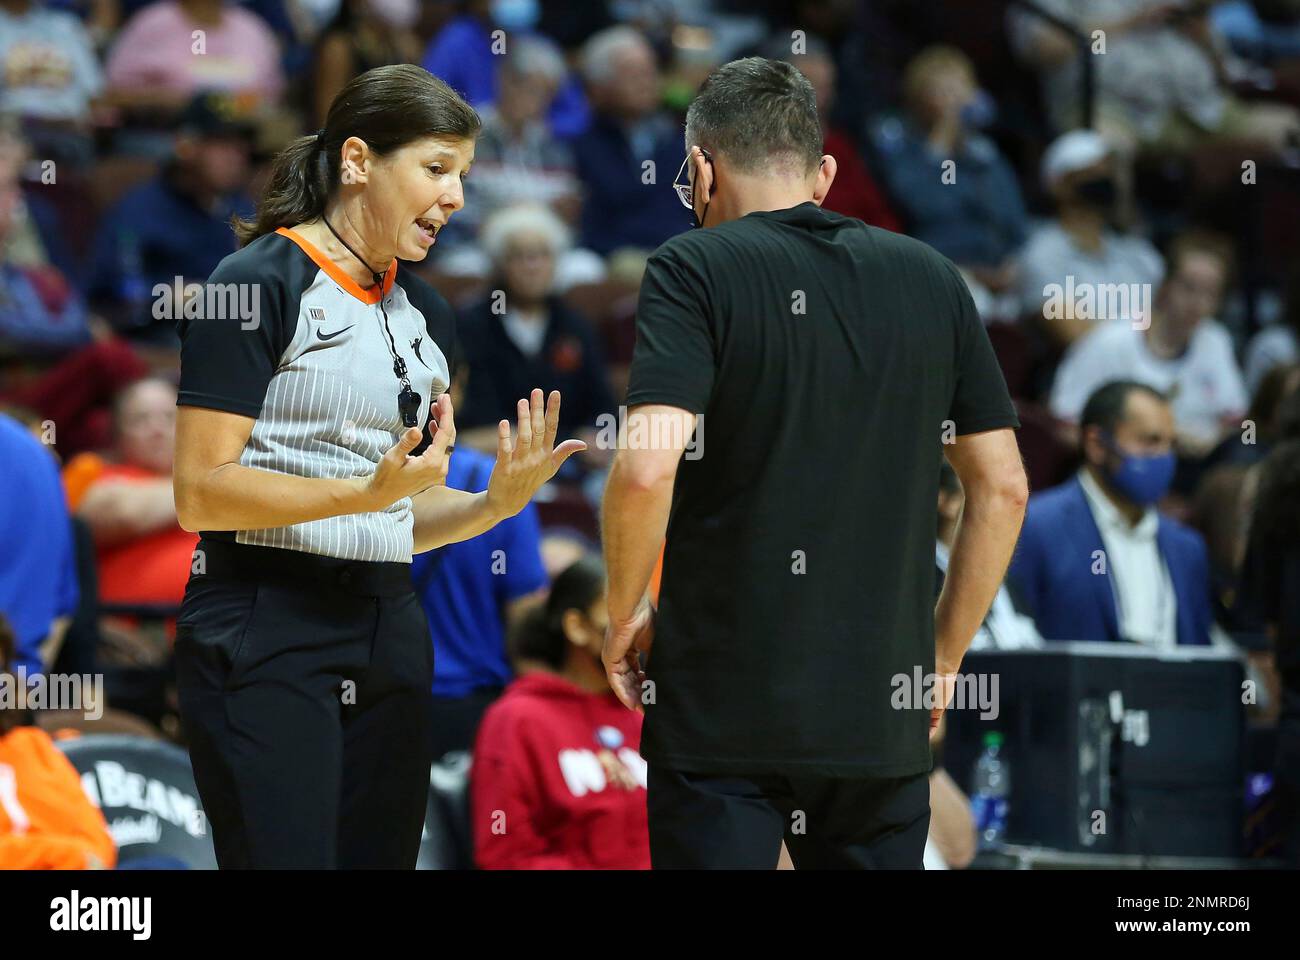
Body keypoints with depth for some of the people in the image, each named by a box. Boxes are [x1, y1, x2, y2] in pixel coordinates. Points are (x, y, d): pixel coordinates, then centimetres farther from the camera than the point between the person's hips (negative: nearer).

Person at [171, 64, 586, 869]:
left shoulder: (425, 313, 16)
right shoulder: (262, 283, -7)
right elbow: (200, 493, -13)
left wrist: (498, 503, 0)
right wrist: (368, 490, -24)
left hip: (389, 635, 7)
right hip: (264, 631, -7)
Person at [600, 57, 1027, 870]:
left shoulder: (696, 270, -6)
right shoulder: (932, 280, 8)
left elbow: (649, 466, -19)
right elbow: (1002, 486, 9)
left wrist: (625, 614, -3)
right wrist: (944, 657, 16)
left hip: (724, 709, -4)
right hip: (883, 712, 4)